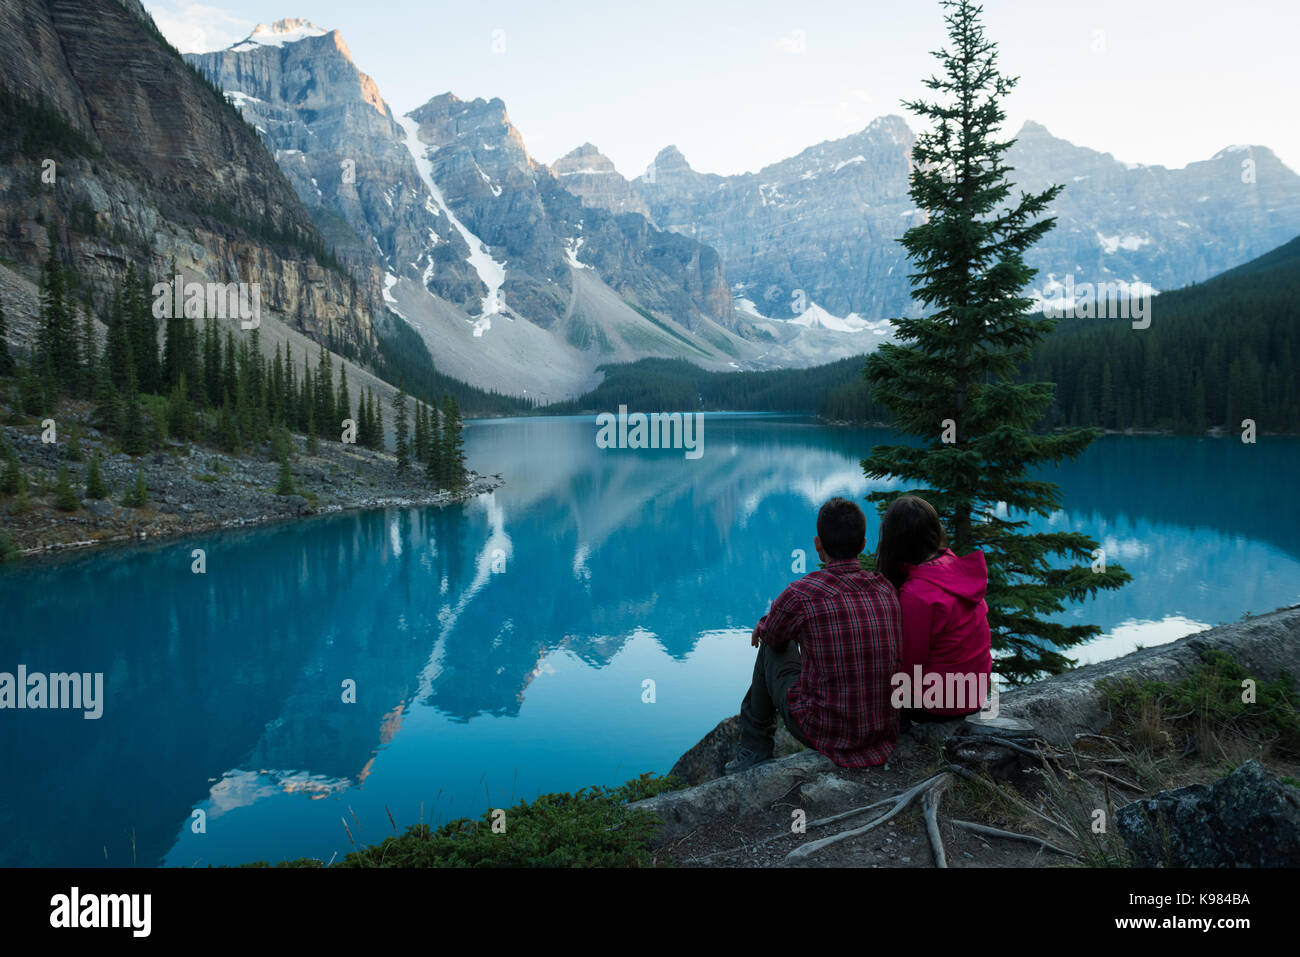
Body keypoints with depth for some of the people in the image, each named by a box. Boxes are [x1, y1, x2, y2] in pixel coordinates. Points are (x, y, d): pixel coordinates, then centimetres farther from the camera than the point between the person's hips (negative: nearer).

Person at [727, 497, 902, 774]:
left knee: (773, 647, 19)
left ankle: (754, 749, 31)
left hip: (826, 732, -5)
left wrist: (763, 626, 28)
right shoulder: (886, 589, -3)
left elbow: (771, 635, 3)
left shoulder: (801, 594, -19)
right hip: (885, 732, 5)